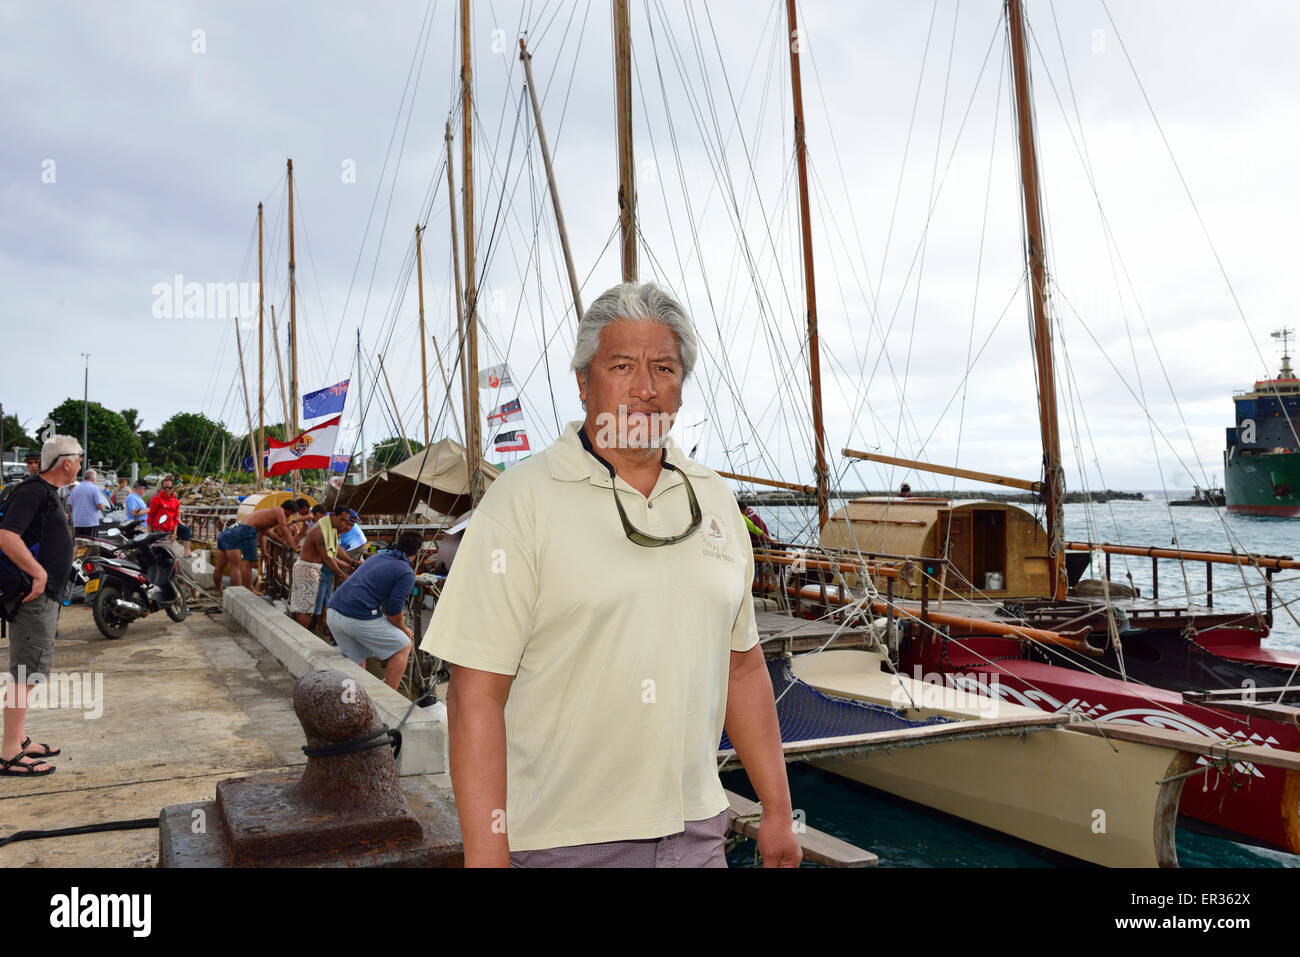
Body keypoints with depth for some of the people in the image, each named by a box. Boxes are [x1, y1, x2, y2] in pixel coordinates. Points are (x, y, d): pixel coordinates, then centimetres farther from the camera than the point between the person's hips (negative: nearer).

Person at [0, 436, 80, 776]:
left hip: (45, 595, 11)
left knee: (29, 671, 16)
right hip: (35, 596, -11)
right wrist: (39, 574, -25)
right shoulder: (33, 492, -16)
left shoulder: (48, 493, 16)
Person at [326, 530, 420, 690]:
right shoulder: (407, 574, -1)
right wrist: (404, 629, 13)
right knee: (404, 646, 9)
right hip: (359, 618, -7)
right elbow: (393, 610, -8)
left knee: (357, 659, 25)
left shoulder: (376, 557, 23)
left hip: (332, 612, 8)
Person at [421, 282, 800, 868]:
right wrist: (486, 854, -17)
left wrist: (778, 811, 12)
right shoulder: (521, 501, -11)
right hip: (561, 841, -4)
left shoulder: (712, 500, 7)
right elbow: (476, 693, -15)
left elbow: (742, 666, 12)